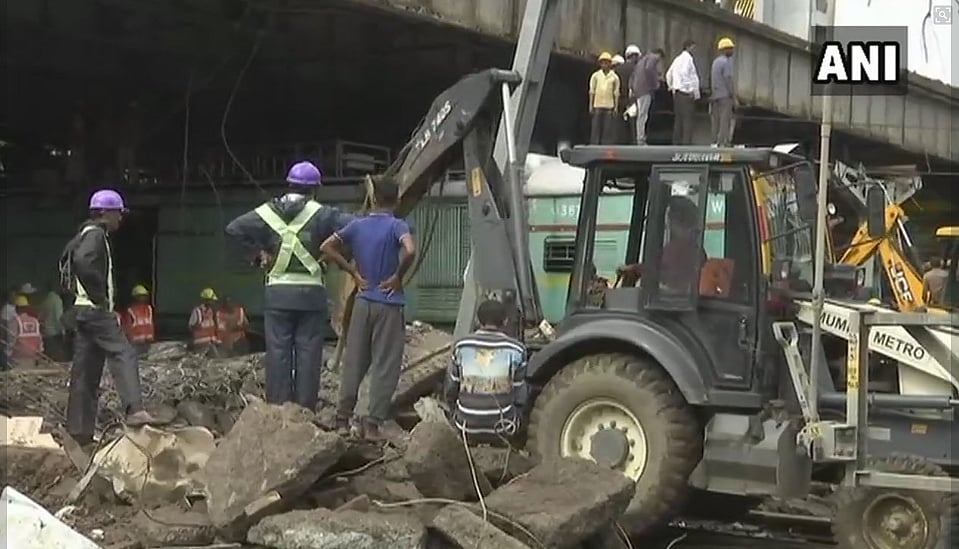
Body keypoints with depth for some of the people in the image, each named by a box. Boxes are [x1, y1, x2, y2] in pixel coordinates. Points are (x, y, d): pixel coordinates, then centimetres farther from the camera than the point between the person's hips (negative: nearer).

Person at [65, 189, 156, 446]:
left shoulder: (85, 235, 22)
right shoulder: (96, 234, -10)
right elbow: (82, 261, -28)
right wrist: (99, 296, -21)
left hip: (84, 310, 10)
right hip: (96, 310, -10)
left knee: (85, 371, 8)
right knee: (123, 354, -18)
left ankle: (78, 430, 9)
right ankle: (135, 411, -33)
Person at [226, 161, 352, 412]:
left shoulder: (268, 212, 2)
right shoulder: (319, 214, -4)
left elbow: (234, 228, -3)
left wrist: (256, 254, 3)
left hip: (277, 294, 2)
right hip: (311, 294, -2)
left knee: (278, 352, 5)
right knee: (308, 353, 3)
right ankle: (305, 410, 3)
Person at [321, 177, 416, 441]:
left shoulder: (357, 226, 5)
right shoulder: (397, 226, -10)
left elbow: (327, 247, 5)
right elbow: (410, 251, -29)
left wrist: (353, 272, 6)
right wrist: (397, 277, -13)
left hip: (363, 302, 5)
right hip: (389, 304, -4)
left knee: (354, 363, 11)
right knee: (385, 367, 1)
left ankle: (343, 420, 15)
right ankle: (373, 424, -1)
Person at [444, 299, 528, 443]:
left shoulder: (461, 347, -5)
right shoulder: (516, 350, -8)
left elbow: (450, 390, 5)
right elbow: (520, 397, -1)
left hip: (467, 428, 2)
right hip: (503, 430, -2)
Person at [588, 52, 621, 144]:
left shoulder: (614, 77, 5)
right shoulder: (595, 76, 8)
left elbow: (616, 94, 5)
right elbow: (592, 92, 8)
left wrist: (616, 108, -1)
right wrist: (591, 106, 2)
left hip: (609, 107, -1)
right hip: (597, 106, 1)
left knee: (608, 130, -3)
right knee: (596, 129, -2)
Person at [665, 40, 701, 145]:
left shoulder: (678, 59, 20)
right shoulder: (687, 58, -10)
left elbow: (669, 74, 25)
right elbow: (683, 74, -22)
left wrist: (672, 87, 27)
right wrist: (690, 90, -19)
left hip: (677, 93, 10)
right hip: (686, 93, -10)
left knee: (679, 119, 11)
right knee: (688, 120, -11)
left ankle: (676, 142, 12)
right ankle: (686, 143, -16)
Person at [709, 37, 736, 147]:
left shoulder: (715, 62, 17)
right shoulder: (726, 62, -10)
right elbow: (729, 80, -15)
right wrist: (734, 98, -14)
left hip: (715, 96, 9)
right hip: (725, 96, -9)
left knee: (716, 122, 8)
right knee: (725, 122, -8)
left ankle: (714, 143, 7)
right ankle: (721, 144, -13)